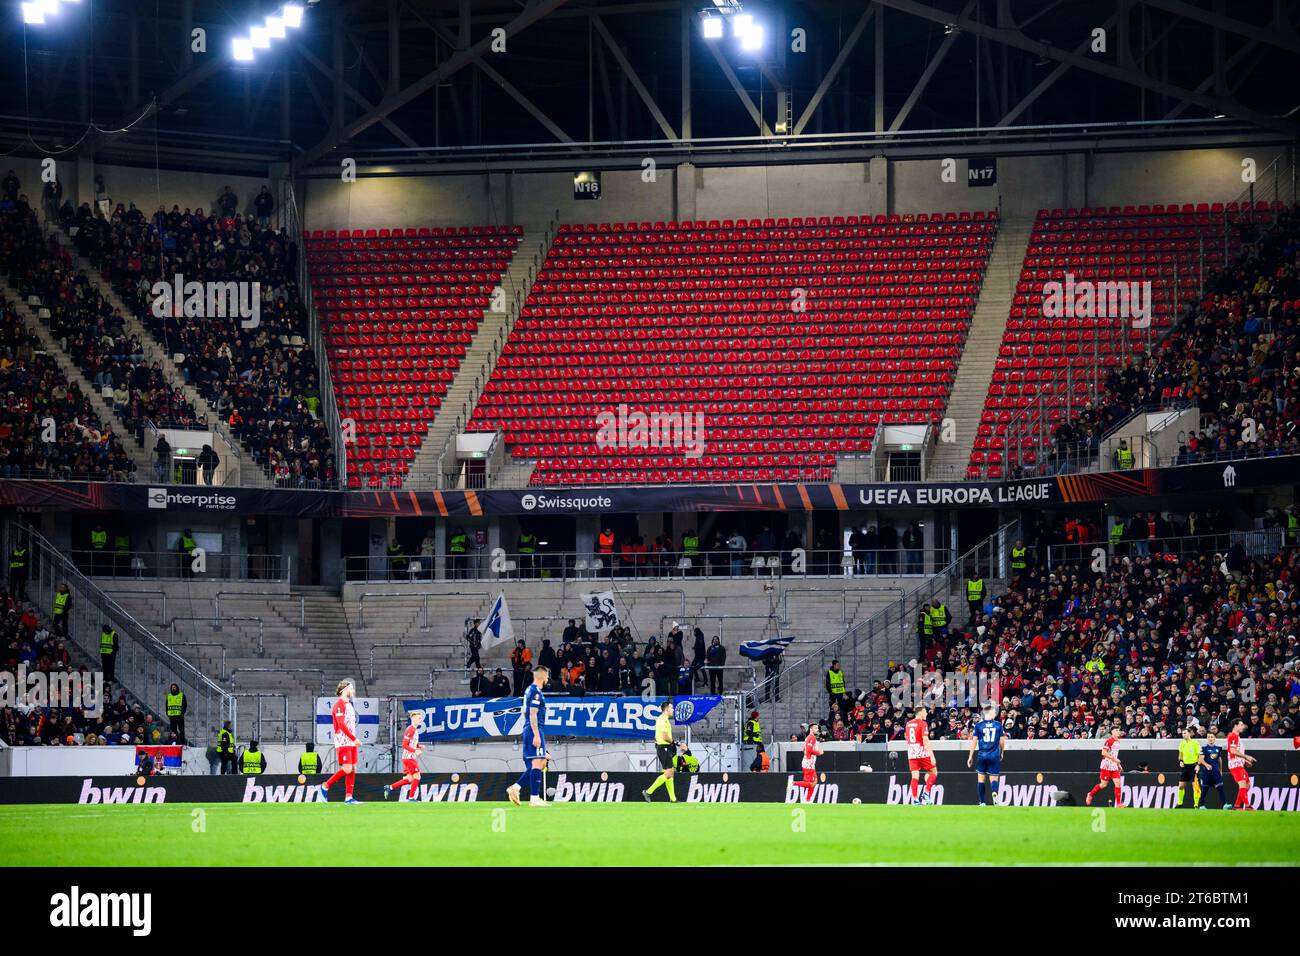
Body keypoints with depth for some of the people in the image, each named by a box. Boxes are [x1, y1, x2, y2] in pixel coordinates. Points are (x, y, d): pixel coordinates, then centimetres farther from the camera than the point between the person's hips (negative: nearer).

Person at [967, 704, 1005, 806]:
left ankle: (982, 802, 10)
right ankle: (994, 792, -30)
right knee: (994, 778, 2)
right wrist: (1001, 753, 21)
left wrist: (970, 756, 5)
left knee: (981, 778, 12)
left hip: (982, 755, 0)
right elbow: (1002, 741, 5)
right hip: (994, 756, 0)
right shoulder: (998, 725, 1)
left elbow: (974, 741, -1)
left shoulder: (978, 725, 0)